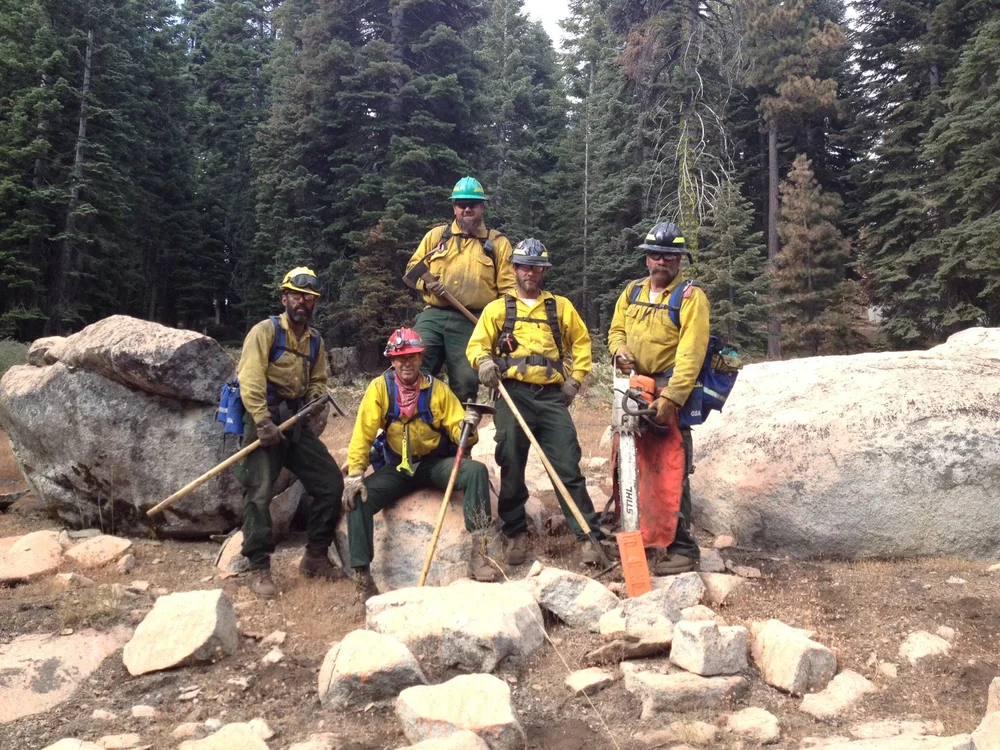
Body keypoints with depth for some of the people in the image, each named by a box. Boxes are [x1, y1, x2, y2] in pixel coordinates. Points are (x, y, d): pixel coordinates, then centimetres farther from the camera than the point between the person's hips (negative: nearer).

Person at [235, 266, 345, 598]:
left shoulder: (315, 340, 14)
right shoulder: (266, 330, -5)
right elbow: (250, 379, -14)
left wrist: (316, 395, 1)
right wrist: (263, 421, -22)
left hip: (297, 422, 6)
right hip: (264, 420, -6)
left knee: (332, 484, 3)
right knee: (259, 494, -8)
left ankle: (315, 556, 17)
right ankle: (259, 569, 4)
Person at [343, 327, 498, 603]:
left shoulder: (438, 389, -6)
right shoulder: (380, 387, -8)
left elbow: (458, 431, -7)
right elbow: (363, 434, -11)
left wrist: (467, 429, -32)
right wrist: (355, 474, -21)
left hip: (435, 463, 0)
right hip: (395, 467, 0)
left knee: (476, 471, -26)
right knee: (357, 497, -22)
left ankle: (479, 552, -23)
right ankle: (363, 576, -13)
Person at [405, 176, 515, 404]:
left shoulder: (498, 243, 11)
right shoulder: (436, 235, 16)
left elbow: (508, 287, 7)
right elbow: (413, 267, 19)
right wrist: (426, 283, -3)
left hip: (472, 323, -1)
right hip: (433, 316, 2)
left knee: (466, 381, -1)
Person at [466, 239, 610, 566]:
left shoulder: (561, 306, 18)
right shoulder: (498, 308, 15)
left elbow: (581, 342, 20)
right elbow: (477, 344, 8)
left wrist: (575, 379, 8)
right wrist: (483, 361, -15)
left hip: (552, 397, 0)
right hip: (513, 394, 0)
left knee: (568, 467, -5)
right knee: (512, 467, 1)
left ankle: (588, 536, -1)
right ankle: (515, 532, 15)